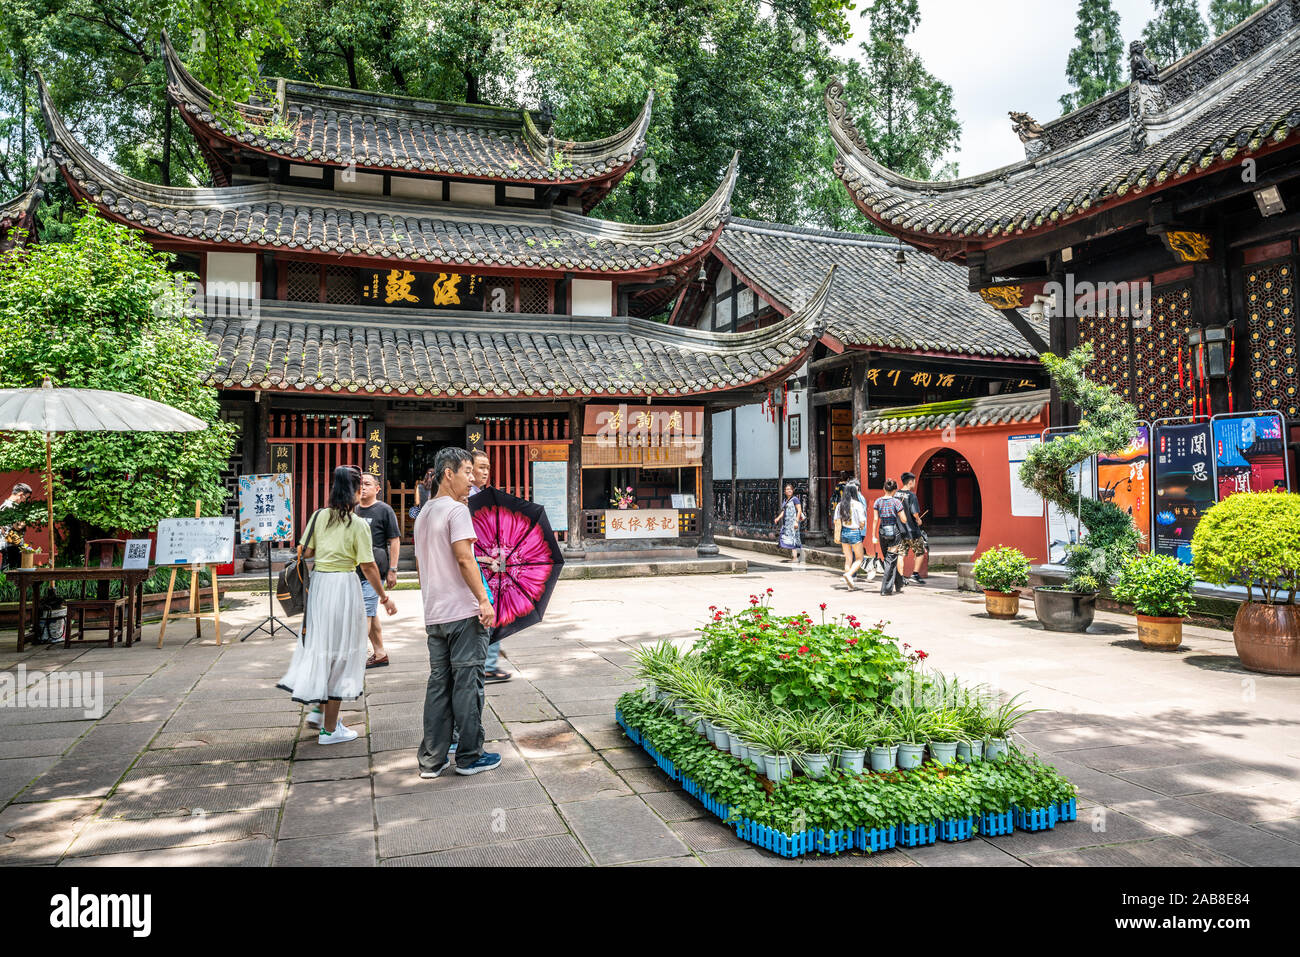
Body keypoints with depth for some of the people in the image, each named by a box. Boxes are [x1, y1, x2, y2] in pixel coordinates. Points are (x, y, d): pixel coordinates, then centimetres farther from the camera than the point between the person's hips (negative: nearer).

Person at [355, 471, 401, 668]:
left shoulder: (384, 510, -5)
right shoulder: (354, 510, 14)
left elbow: (394, 541, -7)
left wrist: (392, 570, -13)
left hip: (374, 570, -7)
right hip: (355, 569, 7)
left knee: (365, 613, -9)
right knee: (371, 614, 12)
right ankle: (380, 654, 21)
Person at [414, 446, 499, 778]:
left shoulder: (424, 513, 16)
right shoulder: (456, 509, -11)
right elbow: (464, 558, -19)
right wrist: (484, 601, -17)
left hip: (434, 614, 8)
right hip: (463, 612, -8)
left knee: (438, 684, 11)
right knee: (467, 683, 0)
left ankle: (432, 759, 15)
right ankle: (469, 757, 8)